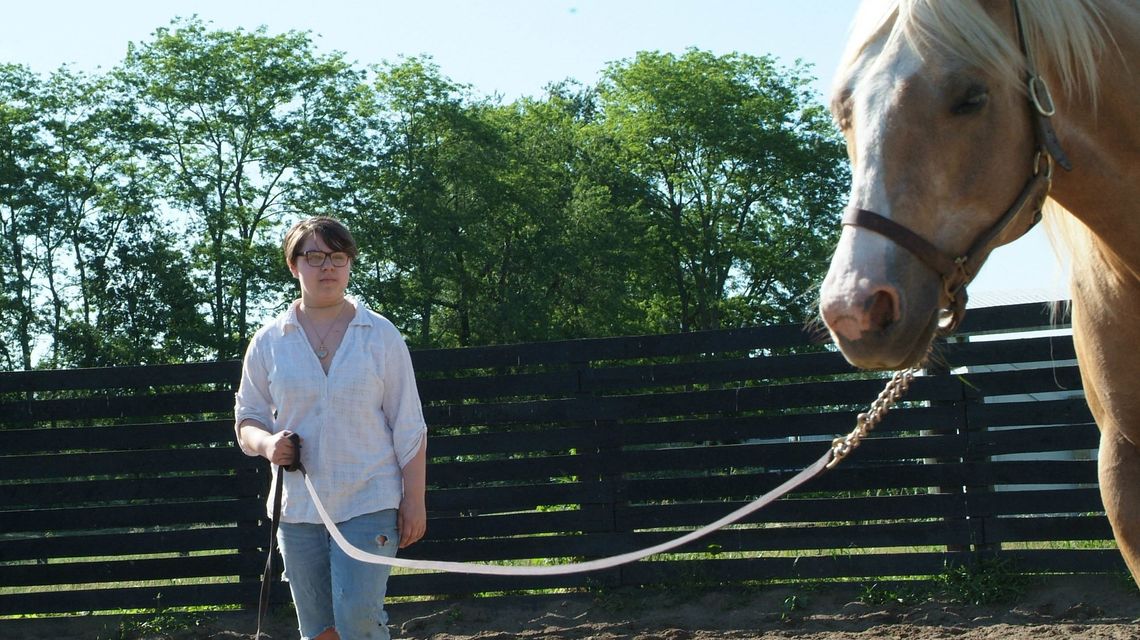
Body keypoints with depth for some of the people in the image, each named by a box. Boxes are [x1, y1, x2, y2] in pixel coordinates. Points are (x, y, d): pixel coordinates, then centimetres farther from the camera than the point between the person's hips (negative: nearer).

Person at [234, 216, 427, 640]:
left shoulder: (380, 335, 1)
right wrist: (266, 442, -13)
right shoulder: (268, 342, 4)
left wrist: (414, 500, -3)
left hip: (369, 505, -2)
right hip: (298, 508, 3)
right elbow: (246, 420, 10)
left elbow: (408, 426, 2)